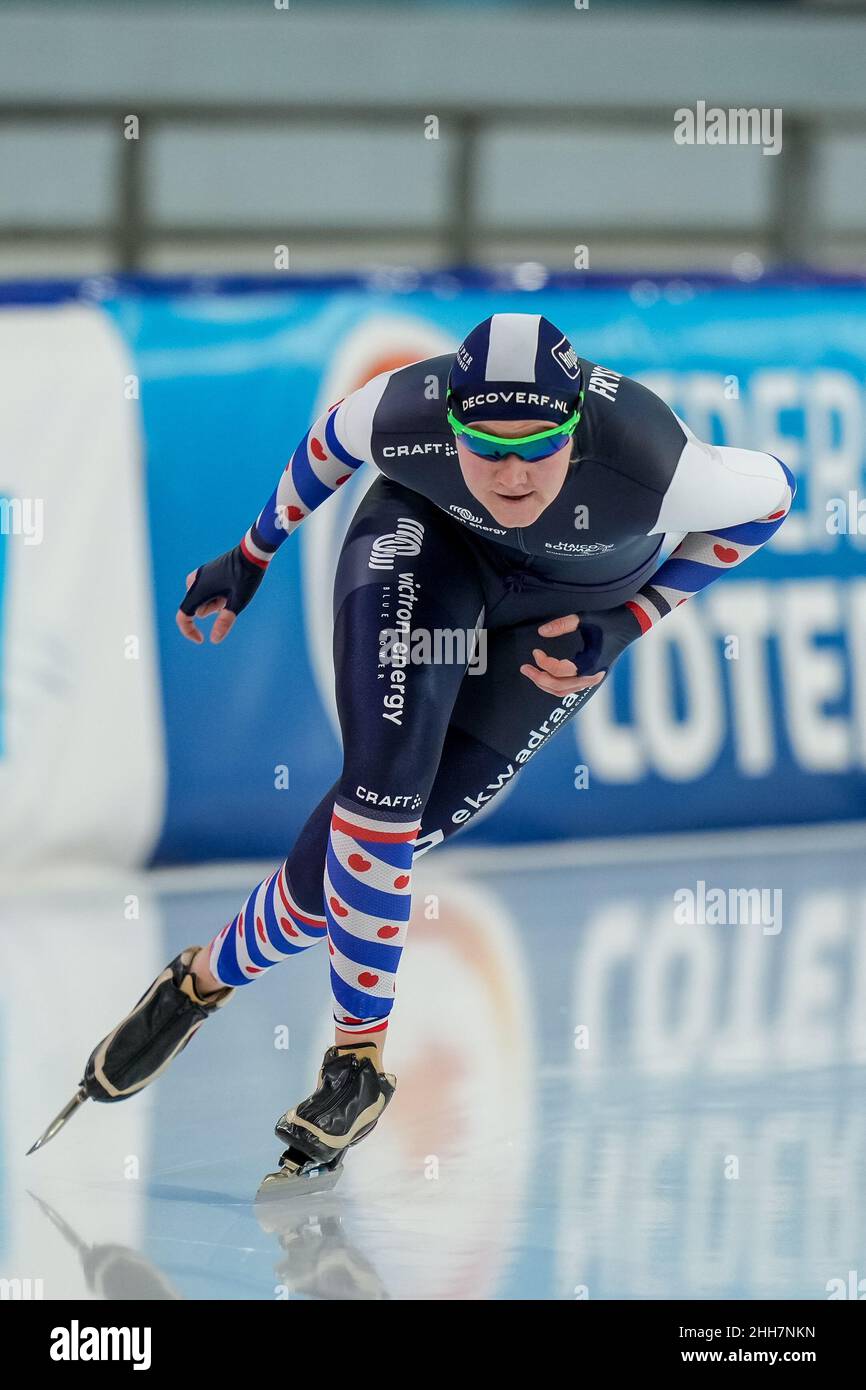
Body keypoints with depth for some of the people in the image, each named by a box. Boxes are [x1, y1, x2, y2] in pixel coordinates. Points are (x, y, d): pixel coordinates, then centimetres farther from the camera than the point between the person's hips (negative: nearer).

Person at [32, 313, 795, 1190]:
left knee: (388, 823, -11)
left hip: (570, 608, 0)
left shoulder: (655, 470, -38)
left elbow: (772, 493, -16)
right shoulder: (407, 413, -32)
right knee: (384, 781, -21)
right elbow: (330, 439, -6)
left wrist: (622, 631, -17)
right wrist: (251, 557, 6)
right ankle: (358, 1056, -5)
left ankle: (210, 976, 8)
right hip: (425, 541, 0)